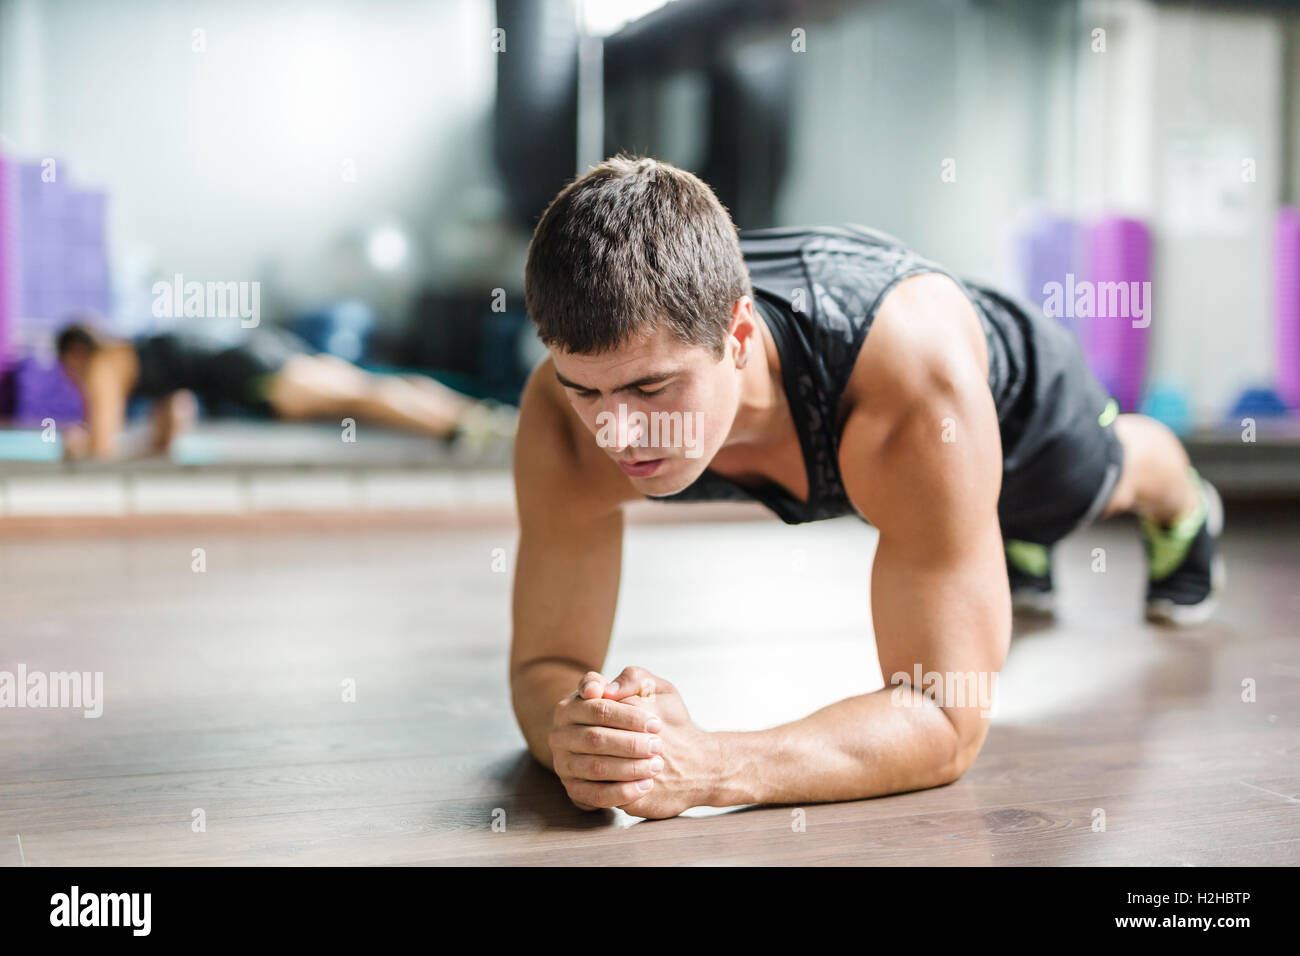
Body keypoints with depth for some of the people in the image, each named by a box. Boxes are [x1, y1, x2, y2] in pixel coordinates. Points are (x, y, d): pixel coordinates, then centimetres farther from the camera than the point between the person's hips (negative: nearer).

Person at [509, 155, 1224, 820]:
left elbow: (946, 719, -50)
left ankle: (1180, 508, 71)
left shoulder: (917, 374, -55)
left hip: (1007, 386, -2)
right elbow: (546, 661, -34)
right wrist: (572, 734, -59)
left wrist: (707, 768, -66)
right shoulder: (563, 416, -44)